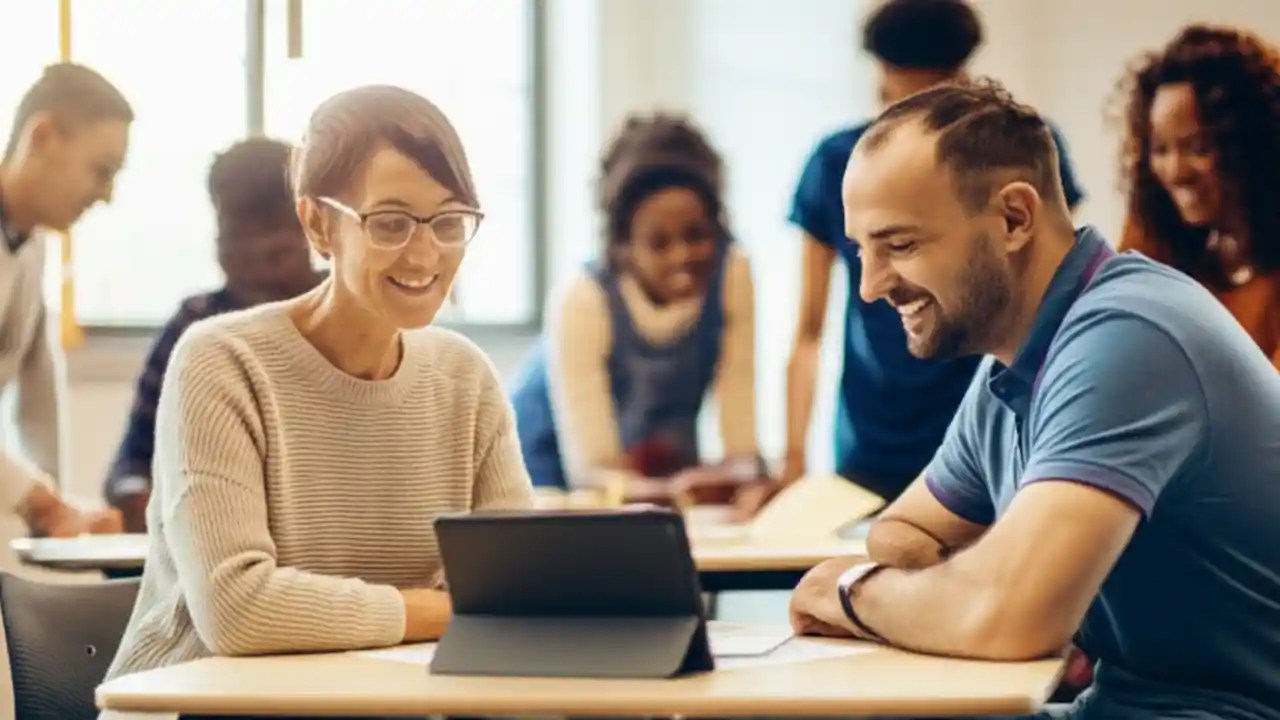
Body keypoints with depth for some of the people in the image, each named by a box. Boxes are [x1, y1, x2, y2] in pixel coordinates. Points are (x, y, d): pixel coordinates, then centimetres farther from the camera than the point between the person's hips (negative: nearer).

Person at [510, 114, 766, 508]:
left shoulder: (732, 273, -17)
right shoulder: (581, 301, -24)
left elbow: (741, 442, -17)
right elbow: (591, 467, -26)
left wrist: (742, 474, -40)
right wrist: (668, 491, -46)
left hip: (667, 472, 3)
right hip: (550, 479, -2)